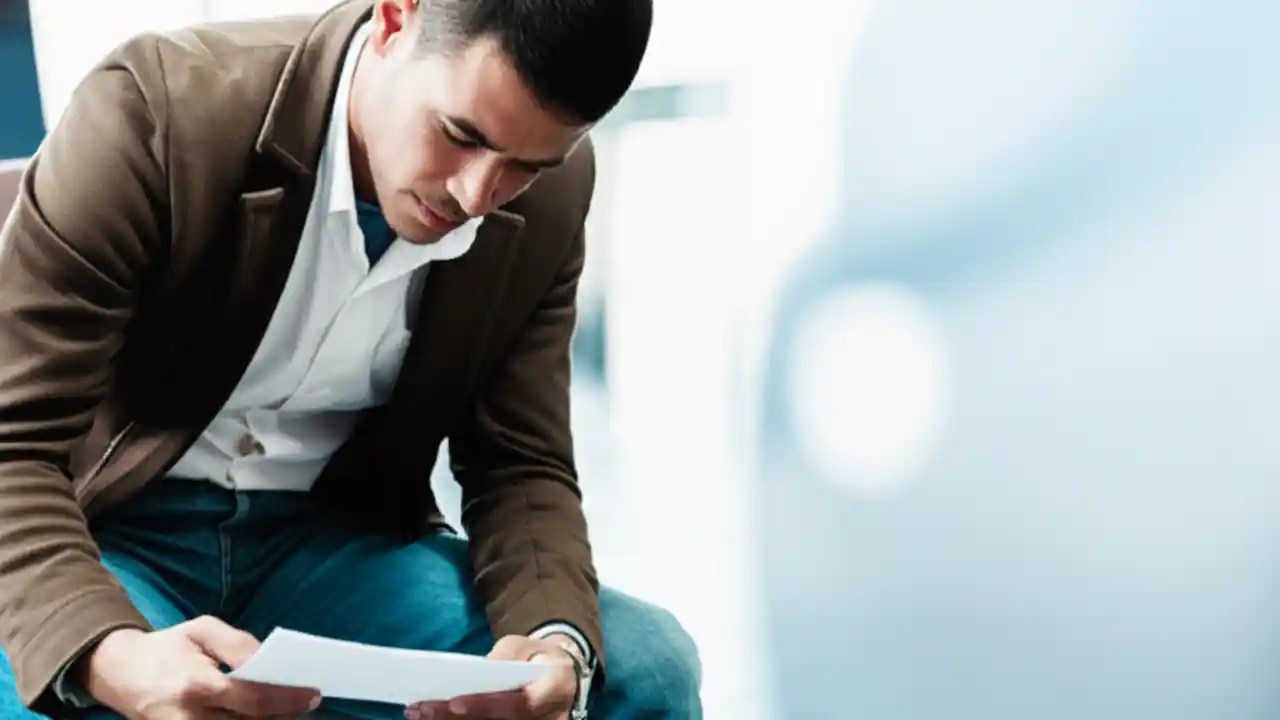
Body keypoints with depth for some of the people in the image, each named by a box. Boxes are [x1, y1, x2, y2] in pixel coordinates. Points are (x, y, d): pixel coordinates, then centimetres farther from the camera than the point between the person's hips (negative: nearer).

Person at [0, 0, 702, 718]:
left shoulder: (550, 198, -8)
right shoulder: (158, 110, -22)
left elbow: (520, 465, -1)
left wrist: (557, 642, -24)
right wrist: (112, 659, -42)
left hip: (339, 542, 3)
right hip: (108, 531, -3)